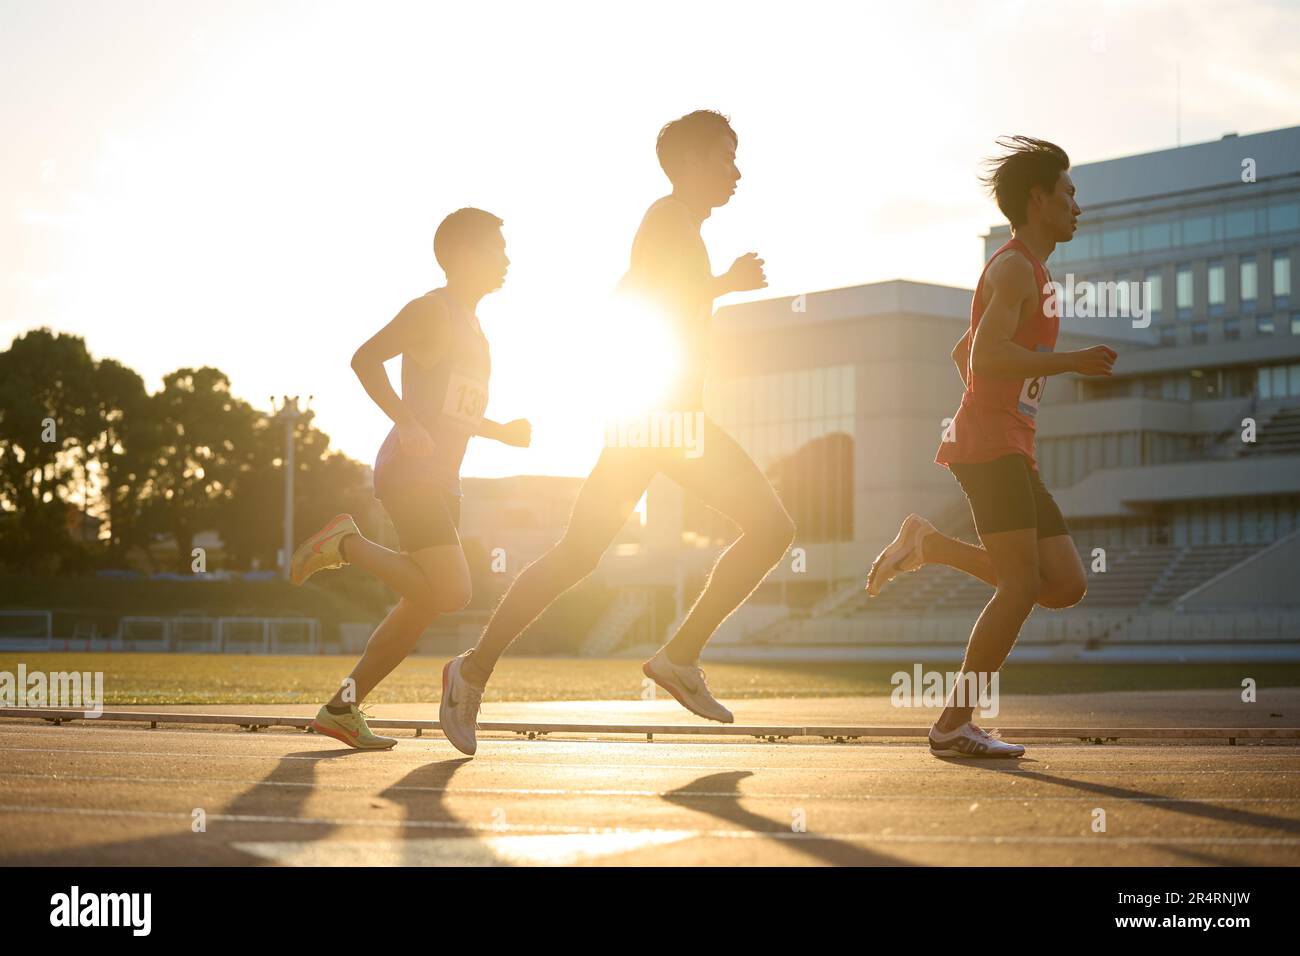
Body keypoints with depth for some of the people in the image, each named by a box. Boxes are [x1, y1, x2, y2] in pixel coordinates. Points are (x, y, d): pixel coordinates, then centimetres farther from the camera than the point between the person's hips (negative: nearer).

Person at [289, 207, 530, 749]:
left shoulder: (473, 328, 22)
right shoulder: (432, 310, -6)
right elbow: (365, 358, -18)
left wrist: (505, 434, 15)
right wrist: (405, 423, -27)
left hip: (442, 482, 10)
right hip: (408, 474, -10)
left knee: (423, 607, 8)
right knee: (452, 592, -20)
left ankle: (341, 709, 13)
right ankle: (345, 544, -4)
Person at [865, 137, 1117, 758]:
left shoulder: (1030, 273, 24)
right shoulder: (1014, 266, -7)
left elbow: (962, 352, 33)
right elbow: (986, 357, -21)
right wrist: (1071, 362, -18)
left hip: (1012, 454, 9)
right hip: (989, 446, -9)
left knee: (1066, 586, 1)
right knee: (1023, 583, -14)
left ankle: (929, 546, 8)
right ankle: (954, 725, -10)